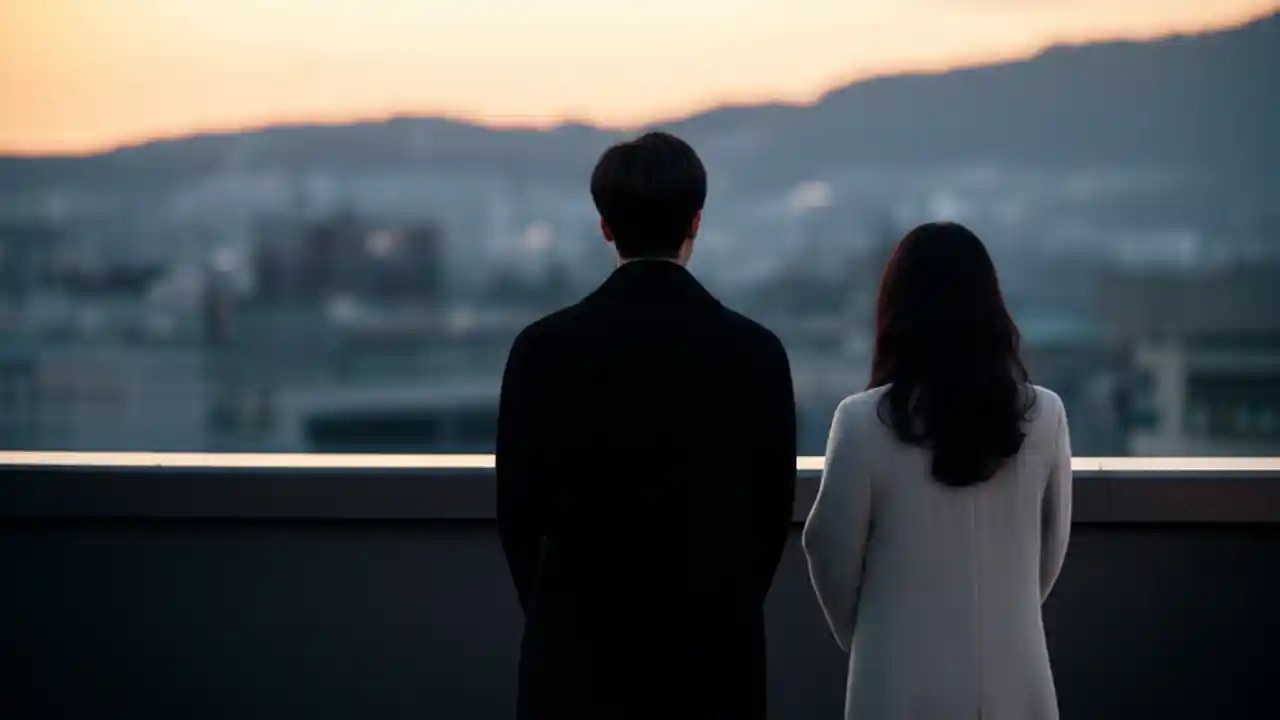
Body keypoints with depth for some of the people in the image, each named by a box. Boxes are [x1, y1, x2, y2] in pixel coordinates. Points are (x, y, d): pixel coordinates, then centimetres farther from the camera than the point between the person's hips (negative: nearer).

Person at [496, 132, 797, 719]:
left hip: (578, 655, 0)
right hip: (715, 657, 1)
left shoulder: (544, 348, -7)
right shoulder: (757, 353, -4)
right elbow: (772, 510, 3)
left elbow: (518, 507, 0)